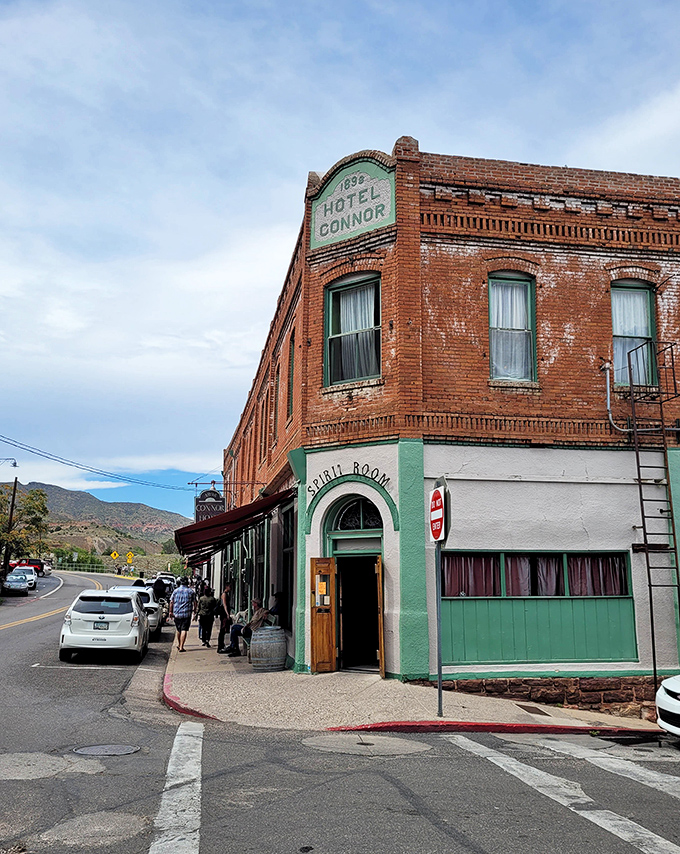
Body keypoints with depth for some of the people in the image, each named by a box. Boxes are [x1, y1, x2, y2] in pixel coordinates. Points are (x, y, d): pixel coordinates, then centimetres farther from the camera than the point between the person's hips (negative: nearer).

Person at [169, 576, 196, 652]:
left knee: (178, 630, 18)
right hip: (187, 614, -3)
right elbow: (194, 602, 3)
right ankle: (181, 647, -10)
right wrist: (194, 611, 16)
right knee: (184, 630, -4)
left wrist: (171, 612, 14)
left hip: (176, 614, 3)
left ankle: (179, 644, 33)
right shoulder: (191, 591, 0)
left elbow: (171, 602, 6)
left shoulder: (176, 591, 4)